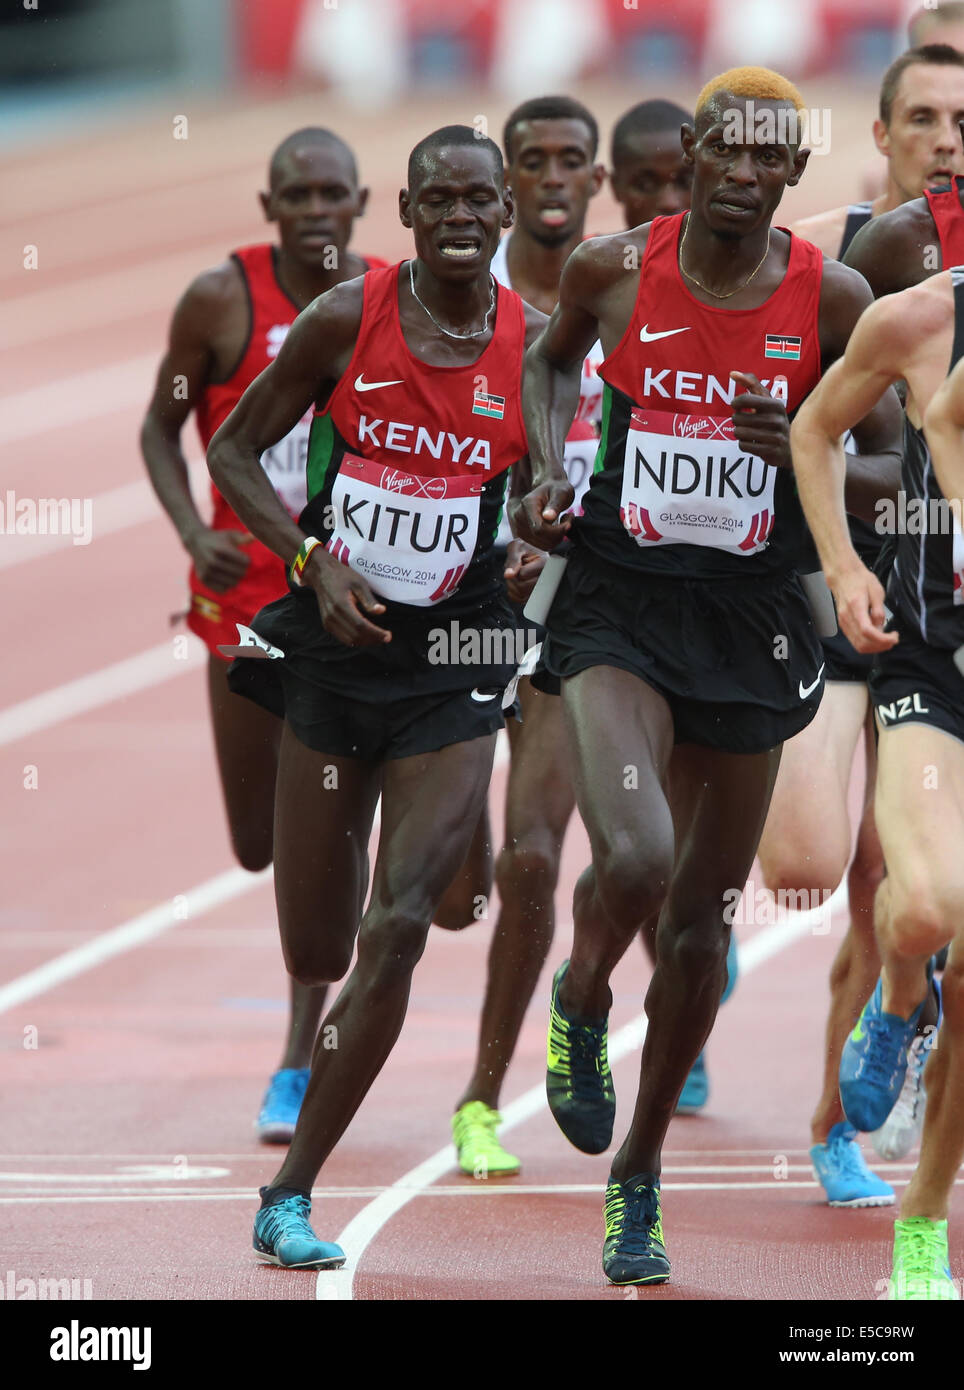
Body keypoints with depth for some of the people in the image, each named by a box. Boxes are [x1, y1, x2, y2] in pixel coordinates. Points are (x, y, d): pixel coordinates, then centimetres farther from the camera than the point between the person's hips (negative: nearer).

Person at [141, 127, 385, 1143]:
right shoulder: (221, 302, -7)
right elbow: (160, 428, 3)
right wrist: (194, 534, -12)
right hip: (249, 588, 1)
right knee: (259, 844, 6)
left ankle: (299, 1068, 1)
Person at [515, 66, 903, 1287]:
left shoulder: (832, 300, -6)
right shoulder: (613, 270, -4)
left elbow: (889, 469, 3)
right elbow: (551, 357, 19)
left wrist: (800, 452, -18)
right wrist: (546, 470, 2)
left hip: (753, 624, 1)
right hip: (618, 604, -1)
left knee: (699, 920, 10)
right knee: (635, 857, -26)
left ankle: (638, 1178, 30)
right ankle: (580, 1000, 10)